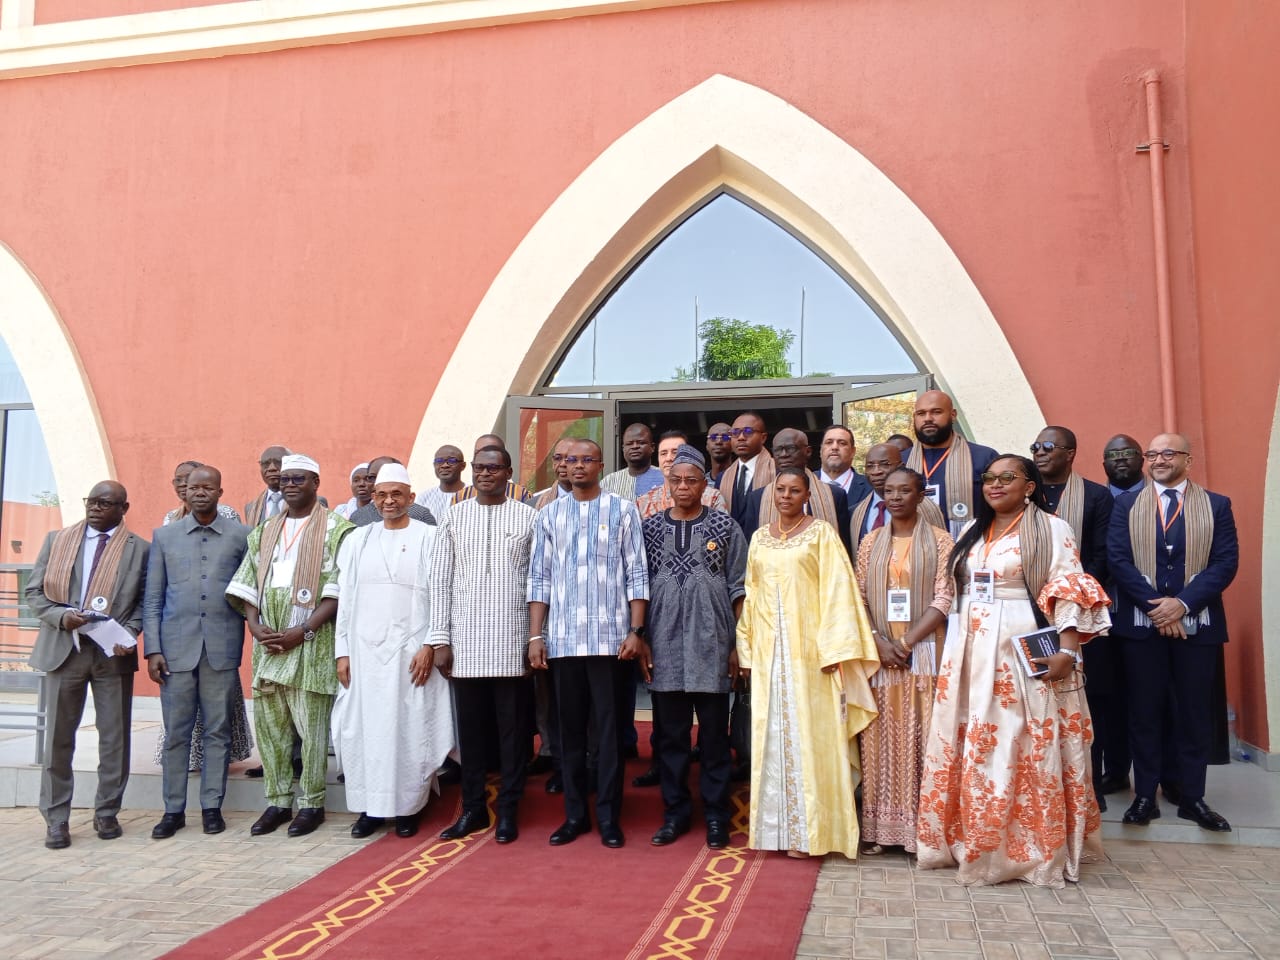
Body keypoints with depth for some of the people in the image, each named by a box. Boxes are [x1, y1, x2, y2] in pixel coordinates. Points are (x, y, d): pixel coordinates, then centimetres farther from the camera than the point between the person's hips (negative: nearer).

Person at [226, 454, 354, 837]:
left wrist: (303, 631, -15)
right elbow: (247, 584, 13)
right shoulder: (265, 532, 16)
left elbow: (339, 590, -9)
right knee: (268, 723, 9)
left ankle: (311, 803, 12)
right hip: (268, 642, 6)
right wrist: (255, 626, -4)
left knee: (311, 727, 0)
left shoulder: (335, 529, -2)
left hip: (311, 643, -5)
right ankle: (277, 801, 20)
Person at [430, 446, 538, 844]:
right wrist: (440, 639, 1)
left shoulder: (528, 517, 2)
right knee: (470, 727, 9)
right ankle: (473, 808, 21)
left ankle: (508, 810, 17)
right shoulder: (454, 518, 7)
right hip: (465, 640, 2)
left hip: (512, 640, -2)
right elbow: (440, 580, 6)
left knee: (513, 727, 5)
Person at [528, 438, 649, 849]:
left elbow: (637, 574, 0)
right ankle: (574, 813, 20)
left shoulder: (623, 510, 2)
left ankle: (608, 816, 13)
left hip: (609, 636, -2)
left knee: (608, 728, 3)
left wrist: (636, 631, -7)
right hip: (562, 638, 3)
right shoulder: (549, 515, 10)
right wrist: (535, 635, 3)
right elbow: (540, 578, 9)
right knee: (570, 728, 9)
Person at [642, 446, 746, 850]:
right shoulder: (651, 527, 7)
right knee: (669, 733, 8)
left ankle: (716, 815, 16)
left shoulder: (724, 525, 2)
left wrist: (738, 644, -1)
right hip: (665, 644, 2)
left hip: (711, 643, -2)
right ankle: (675, 811, 20)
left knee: (714, 733, 4)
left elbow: (737, 588, 3)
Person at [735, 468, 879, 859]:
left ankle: (810, 830, 8)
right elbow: (750, 595, 13)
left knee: (810, 734, -1)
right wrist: (746, 650, 9)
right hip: (768, 651, 4)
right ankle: (776, 826, 16)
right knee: (772, 736, 7)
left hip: (808, 650, -4)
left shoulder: (821, 533, -2)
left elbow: (837, 590, -7)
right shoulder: (759, 538, 12)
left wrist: (832, 648, -14)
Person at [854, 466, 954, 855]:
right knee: (880, 737, 4)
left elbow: (943, 598, -6)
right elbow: (858, 598, 5)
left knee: (922, 736, 0)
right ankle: (879, 826, 11)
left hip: (923, 650, -2)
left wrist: (907, 642, -14)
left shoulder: (939, 541, 1)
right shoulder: (871, 541, 9)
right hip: (878, 650, 3)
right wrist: (879, 642, -9)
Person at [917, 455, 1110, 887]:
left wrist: (1068, 651, -22)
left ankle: (1029, 846, 9)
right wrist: (954, 648, 14)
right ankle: (973, 839, 20)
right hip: (971, 652, 6)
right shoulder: (974, 532, 16)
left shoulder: (1051, 529, -3)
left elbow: (1070, 592, -11)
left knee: (1023, 747, -2)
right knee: (972, 746, 9)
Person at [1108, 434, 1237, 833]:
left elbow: (1226, 562, -3)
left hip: (1197, 624, 0)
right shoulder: (1127, 504, 7)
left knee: (1195, 711, 6)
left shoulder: (1217, 505, 6)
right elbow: (1118, 559, -2)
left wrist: (1182, 603, -15)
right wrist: (1156, 605, -13)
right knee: (1144, 711, 5)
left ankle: (1192, 797, 17)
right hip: (1141, 622, 0)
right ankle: (1145, 796, 12)